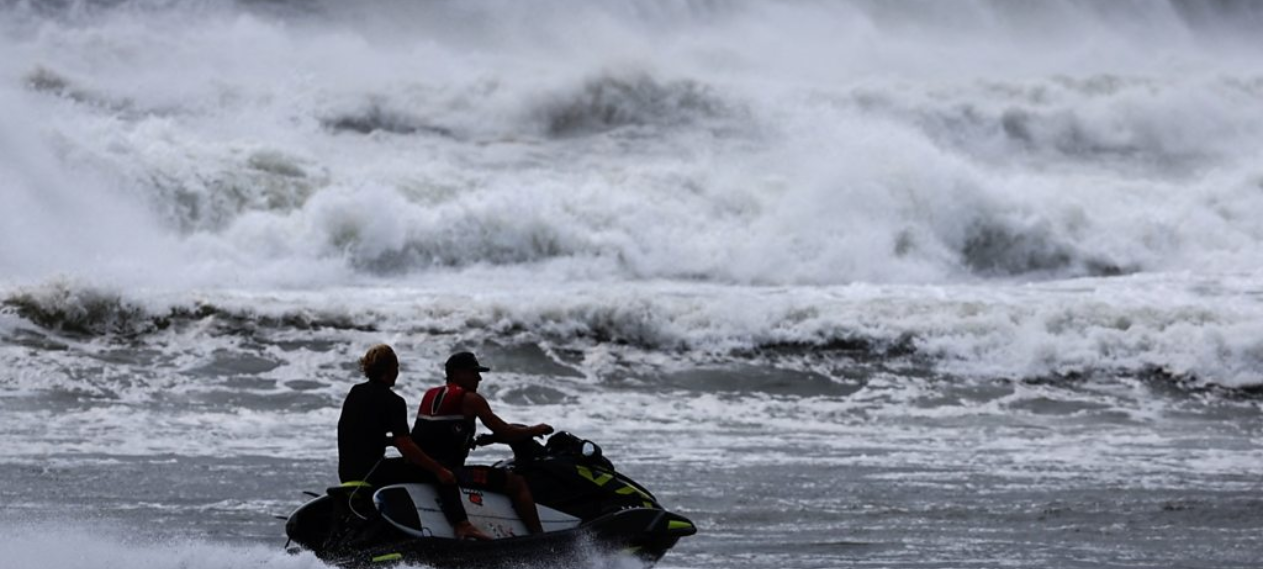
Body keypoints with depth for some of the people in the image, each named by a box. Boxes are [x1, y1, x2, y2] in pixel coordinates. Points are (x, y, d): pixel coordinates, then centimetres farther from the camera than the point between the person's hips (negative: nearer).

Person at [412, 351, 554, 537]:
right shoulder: (470, 399, -5)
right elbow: (505, 433, -5)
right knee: (517, 483, -6)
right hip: (447, 472, -9)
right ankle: (539, 536, -13)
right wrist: (535, 430, 10)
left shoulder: (430, 395, 17)